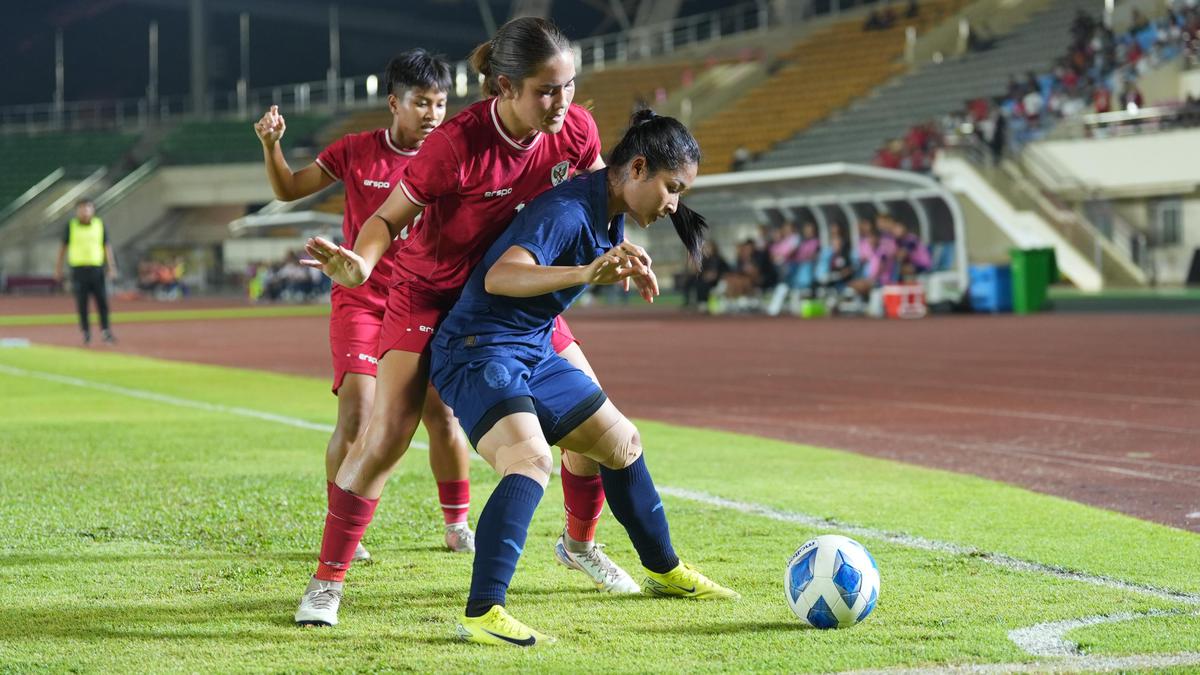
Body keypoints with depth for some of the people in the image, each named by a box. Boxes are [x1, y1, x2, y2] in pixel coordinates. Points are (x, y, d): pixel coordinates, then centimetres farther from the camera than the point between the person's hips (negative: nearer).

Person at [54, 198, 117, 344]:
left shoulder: (100, 225, 5)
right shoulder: (71, 226, 3)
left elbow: (107, 247, 6)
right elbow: (63, 247, 9)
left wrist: (111, 267, -1)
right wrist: (58, 268, 9)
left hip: (97, 268, 1)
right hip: (78, 269, -1)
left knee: (102, 301, -4)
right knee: (81, 303, 0)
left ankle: (106, 331, -1)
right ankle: (86, 333, 7)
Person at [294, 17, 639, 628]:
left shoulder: (576, 130, -16)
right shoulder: (458, 143, -31)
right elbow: (390, 217, -21)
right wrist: (360, 264, -41)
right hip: (432, 295, -5)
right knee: (384, 440, -15)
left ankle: (579, 544, 30)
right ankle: (327, 581, -1)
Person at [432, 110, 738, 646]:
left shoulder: (608, 215, 5)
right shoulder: (567, 211, -24)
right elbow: (500, 276, -41)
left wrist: (620, 270, 18)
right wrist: (585, 273, -52)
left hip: (535, 352, 10)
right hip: (479, 353, -10)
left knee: (621, 443, 20)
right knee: (531, 461, -32)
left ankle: (663, 570, 40)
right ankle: (481, 614, -37)